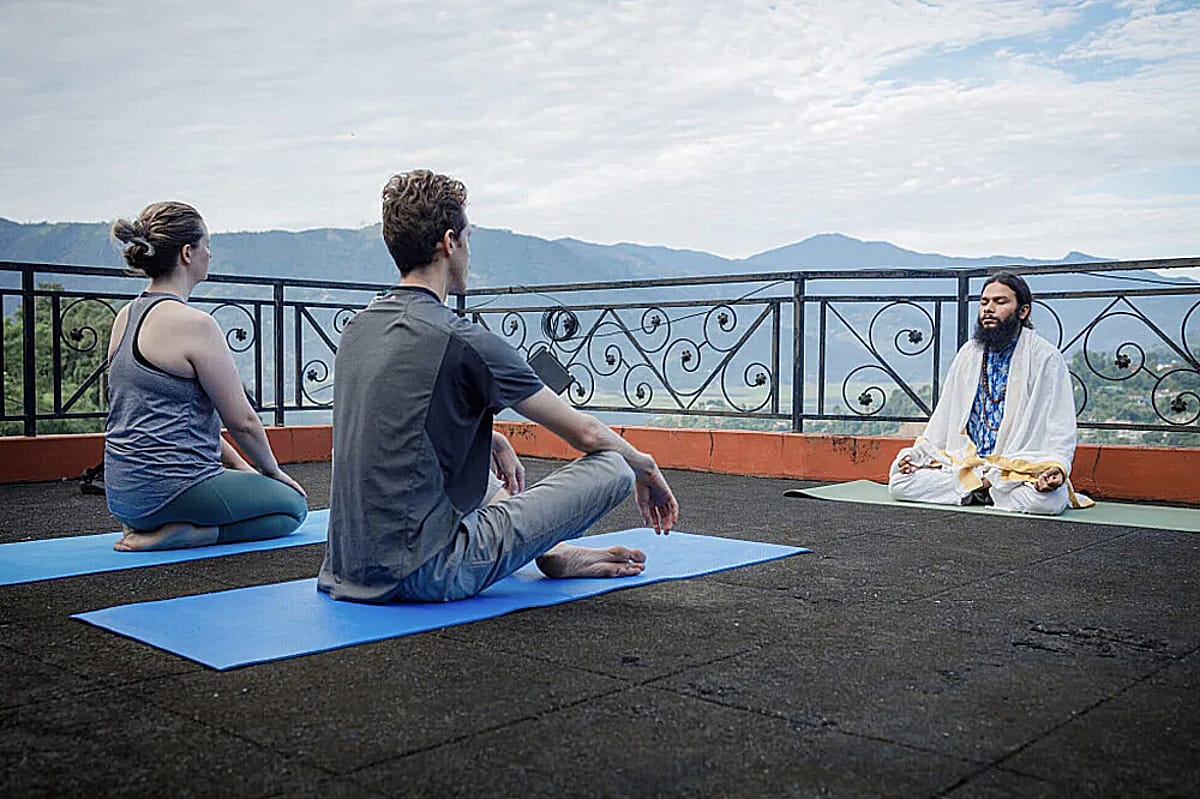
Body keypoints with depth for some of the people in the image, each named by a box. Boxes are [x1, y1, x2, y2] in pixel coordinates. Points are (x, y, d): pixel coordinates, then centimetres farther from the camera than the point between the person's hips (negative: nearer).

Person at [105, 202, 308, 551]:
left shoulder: (126, 316, 9)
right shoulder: (194, 324, -18)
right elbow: (242, 421, -12)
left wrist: (237, 464, 16)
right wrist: (273, 471, 7)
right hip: (171, 488, -8)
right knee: (293, 506, 11)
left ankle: (150, 524, 10)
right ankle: (180, 533, -6)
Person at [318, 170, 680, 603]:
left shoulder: (358, 328, 8)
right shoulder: (462, 341, -15)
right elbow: (584, 432, -4)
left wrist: (493, 440, 38)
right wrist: (646, 466, 15)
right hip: (426, 573, -9)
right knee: (613, 468, -6)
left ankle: (551, 551, 37)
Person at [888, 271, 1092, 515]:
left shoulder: (1046, 358, -1)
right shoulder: (968, 354, 14)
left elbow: (1061, 429, -5)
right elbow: (944, 418, 19)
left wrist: (1057, 467, -23)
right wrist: (920, 452, 4)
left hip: (1021, 466, -4)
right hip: (964, 464, 4)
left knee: (1047, 500, -37)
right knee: (899, 480, -17)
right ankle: (985, 483, -10)